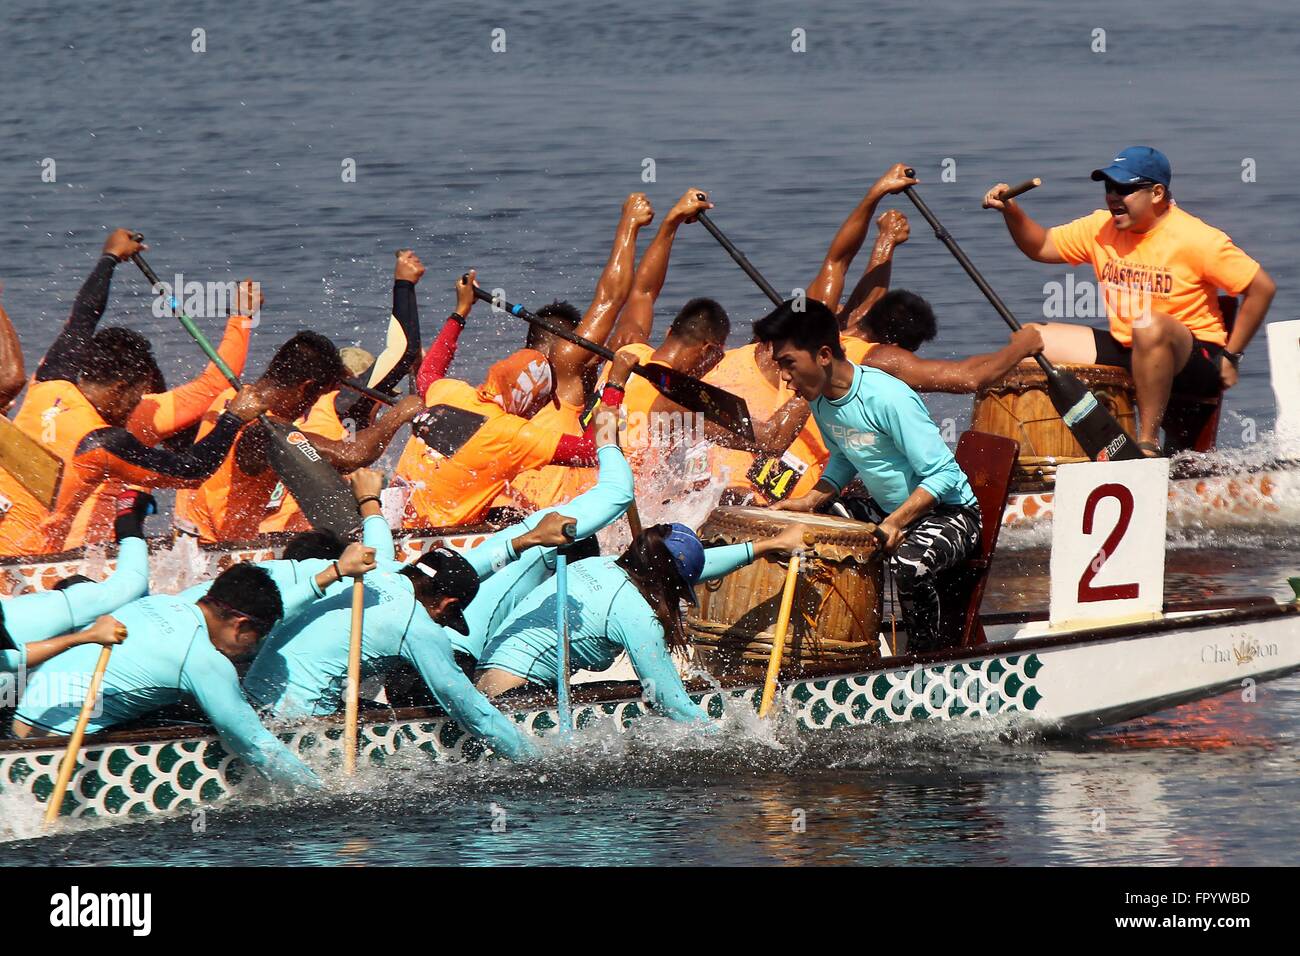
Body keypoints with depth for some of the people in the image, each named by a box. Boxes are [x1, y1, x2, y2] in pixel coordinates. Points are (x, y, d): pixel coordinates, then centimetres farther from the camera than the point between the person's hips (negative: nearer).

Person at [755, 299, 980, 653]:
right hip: (889, 512, 9)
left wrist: (896, 522, -35)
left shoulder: (886, 398, -27)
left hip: (950, 513, -9)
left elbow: (943, 474, -26)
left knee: (908, 564, -36)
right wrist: (809, 501, 2)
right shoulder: (822, 403, -1)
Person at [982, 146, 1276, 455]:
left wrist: (1230, 356, -12)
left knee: (1150, 326, -40)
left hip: (1193, 359, -7)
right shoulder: (1101, 228, 3)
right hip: (1123, 351, 7)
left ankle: (1148, 443, -34)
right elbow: (1041, 247, 12)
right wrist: (1011, 211, -7)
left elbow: (1263, 287, -13)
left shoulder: (1197, 239, -15)